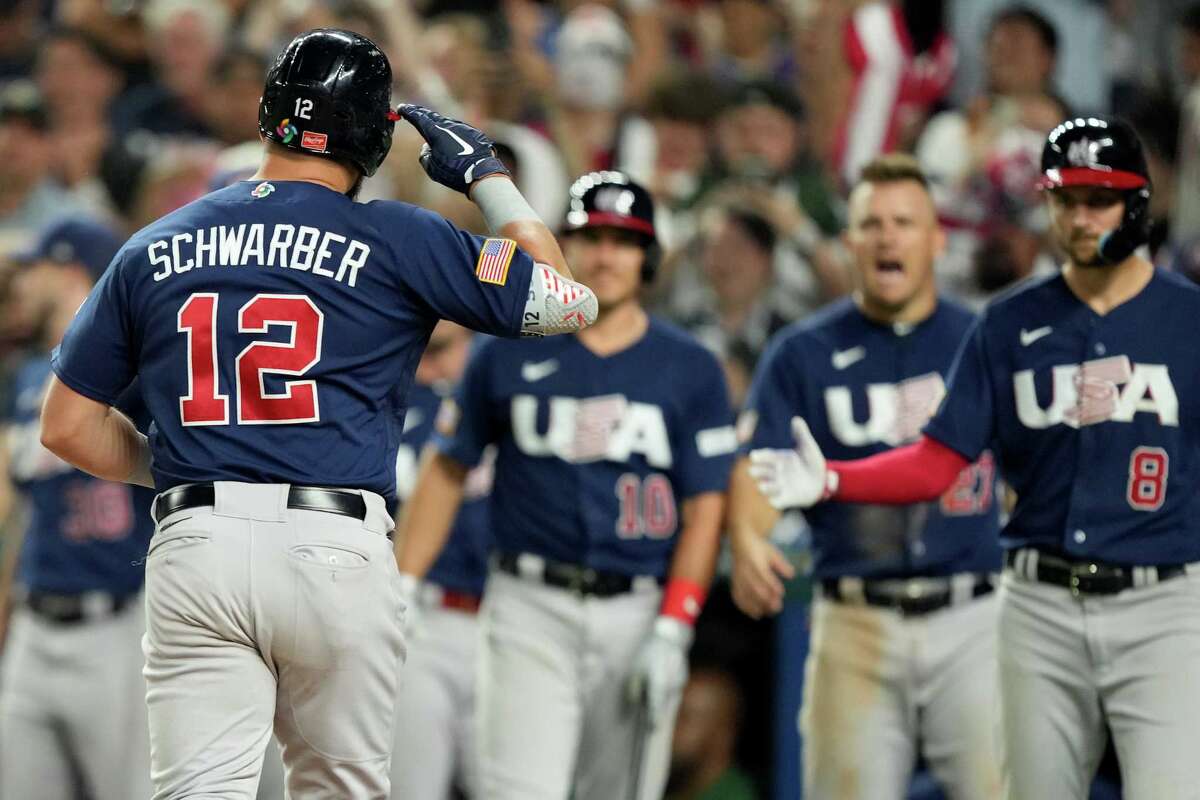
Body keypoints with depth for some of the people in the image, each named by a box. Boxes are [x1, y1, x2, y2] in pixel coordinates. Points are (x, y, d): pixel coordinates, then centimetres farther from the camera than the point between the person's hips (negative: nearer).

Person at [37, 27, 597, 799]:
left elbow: (68, 426, 13)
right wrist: (488, 177, 17)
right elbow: (565, 302, 7)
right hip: (337, 557, -2)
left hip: (193, 548, 2)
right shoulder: (398, 240, 1)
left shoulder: (153, 250, 12)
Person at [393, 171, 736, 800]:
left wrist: (671, 632, -7)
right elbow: (446, 472, 12)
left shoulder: (690, 369, 6)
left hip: (640, 612, 1)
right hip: (531, 607, -1)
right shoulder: (508, 356, 7)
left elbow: (704, 510, 3)